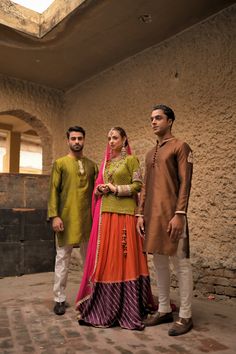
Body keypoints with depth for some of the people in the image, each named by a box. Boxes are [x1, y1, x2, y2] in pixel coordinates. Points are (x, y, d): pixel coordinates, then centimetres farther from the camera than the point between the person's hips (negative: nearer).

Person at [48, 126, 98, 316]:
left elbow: (95, 191, 15)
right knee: (63, 258, 4)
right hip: (66, 218, -3)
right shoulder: (60, 163, 4)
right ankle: (60, 299, 15)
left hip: (88, 218, 3)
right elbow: (54, 191, -2)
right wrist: (54, 215, -11)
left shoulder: (92, 165, 13)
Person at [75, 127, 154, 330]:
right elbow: (99, 186, 20)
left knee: (124, 256, -4)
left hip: (124, 213, -5)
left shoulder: (131, 159, 1)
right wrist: (100, 189, -2)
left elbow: (138, 185, -6)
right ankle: (105, 306, 15)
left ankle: (127, 307, 8)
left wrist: (116, 189, -10)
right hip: (105, 213, 6)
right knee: (104, 256, 5)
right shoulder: (106, 162, 18)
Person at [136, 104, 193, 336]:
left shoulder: (180, 147, -1)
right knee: (159, 262, 12)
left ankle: (185, 316, 12)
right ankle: (164, 310, 24)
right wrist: (140, 213, 11)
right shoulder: (150, 153, 20)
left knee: (180, 263, 0)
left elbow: (185, 183, -10)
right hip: (152, 215, 7)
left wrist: (179, 214, -18)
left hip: (171, 214, -7)